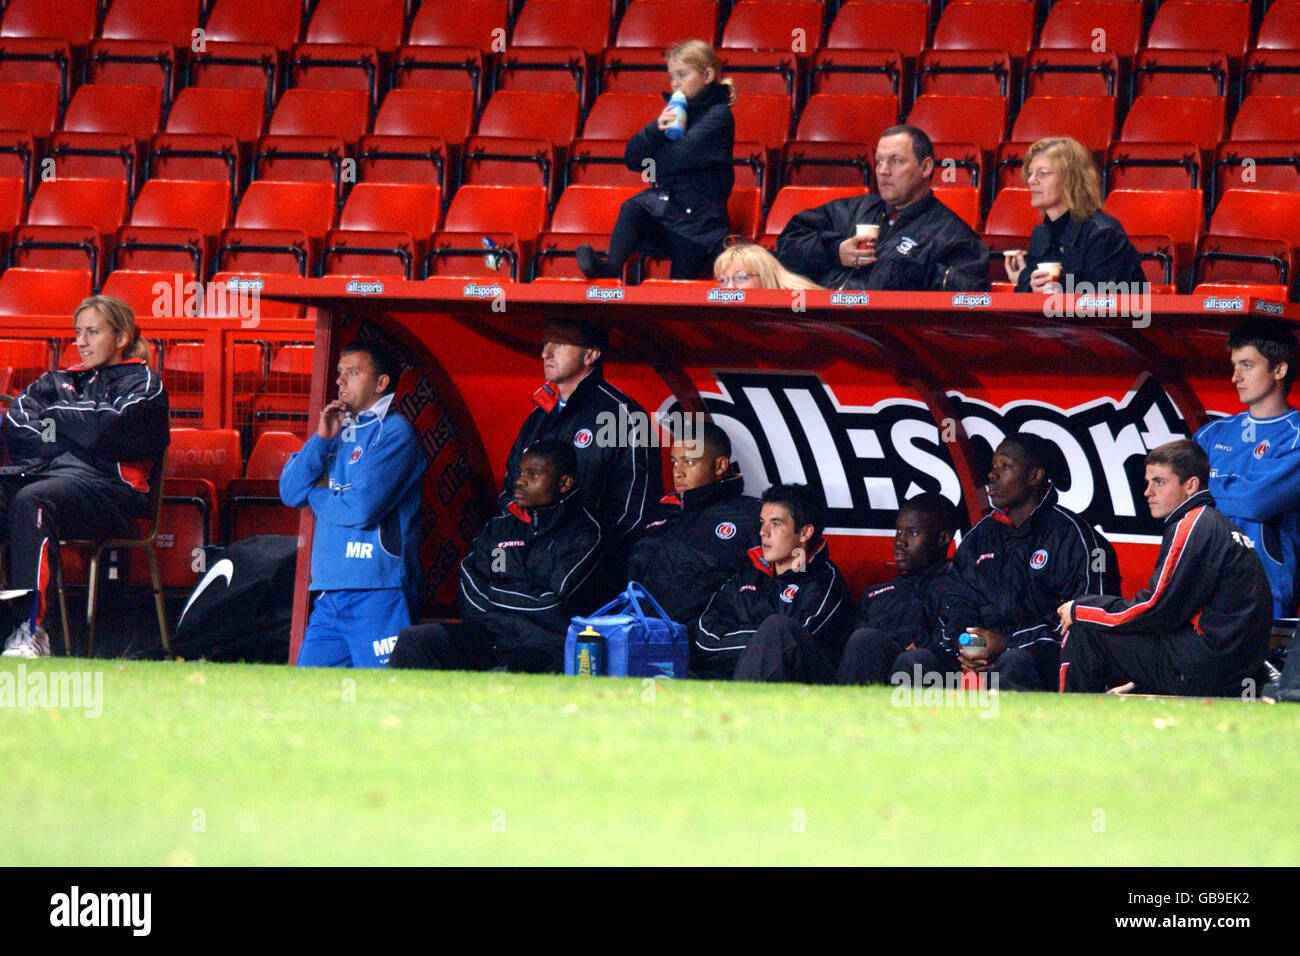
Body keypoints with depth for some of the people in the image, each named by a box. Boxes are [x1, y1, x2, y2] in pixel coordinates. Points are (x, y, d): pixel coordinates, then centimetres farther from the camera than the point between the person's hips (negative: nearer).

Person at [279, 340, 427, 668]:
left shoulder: (394, 432, -6)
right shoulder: (340, 430, 18)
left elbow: (361, 508, -16)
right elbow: (289, 491, 11)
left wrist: (318, 493, 3)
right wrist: (321, 440, 0)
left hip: (376, 592, -8)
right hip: (330, 595, 8)